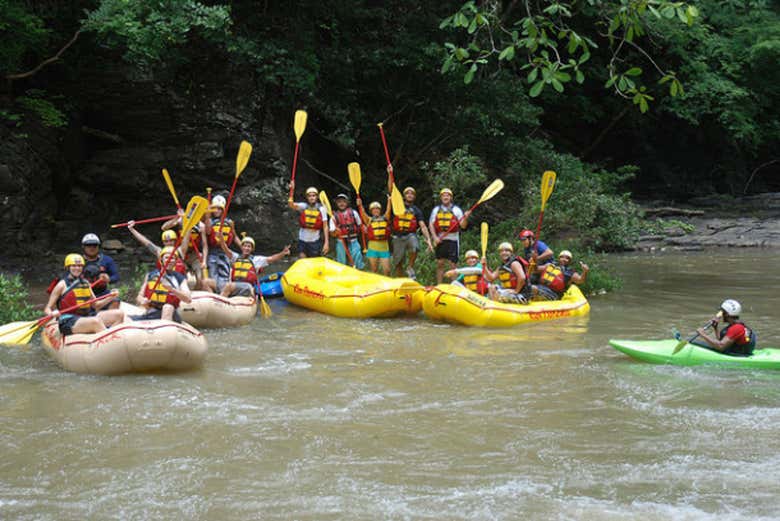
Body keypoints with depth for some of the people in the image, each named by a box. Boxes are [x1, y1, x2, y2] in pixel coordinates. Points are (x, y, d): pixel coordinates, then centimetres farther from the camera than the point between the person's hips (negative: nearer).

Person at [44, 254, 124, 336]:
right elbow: (47, 309, -2)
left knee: (119, 313, -10)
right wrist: (52, 313, -25)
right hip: (68, 323, -7)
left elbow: (95, 305, 22)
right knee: (95, 321, -37)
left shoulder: (86, 283, 16)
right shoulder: (62, 285, -1)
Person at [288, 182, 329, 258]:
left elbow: (325, 227, -7)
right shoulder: (303, 206, -5)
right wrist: (291, 190, -39)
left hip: (315, 241, -1)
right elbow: (291, 204, -24)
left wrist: (326, 242, -13)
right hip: (302, 240, 1)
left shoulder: (321, 209, -7)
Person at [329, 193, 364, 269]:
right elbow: (332, 233, -2)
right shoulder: (334, 216, 0)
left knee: (358, 263, -9)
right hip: (341, 242, 0)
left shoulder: (353, 213, 3)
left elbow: (359, 225, 15)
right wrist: (336, 232, -24)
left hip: (353, 242, 0)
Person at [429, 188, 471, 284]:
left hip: (452, 240, -2)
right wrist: (435, 237, -6)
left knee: (452, 264, -6)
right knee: (440, 264, 6)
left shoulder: (456, 210, 5)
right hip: (440, 240, 2)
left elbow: (463, 226, -1)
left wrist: (465, 218, -21)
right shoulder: (436, 210, 12)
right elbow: (431, 224, 6)